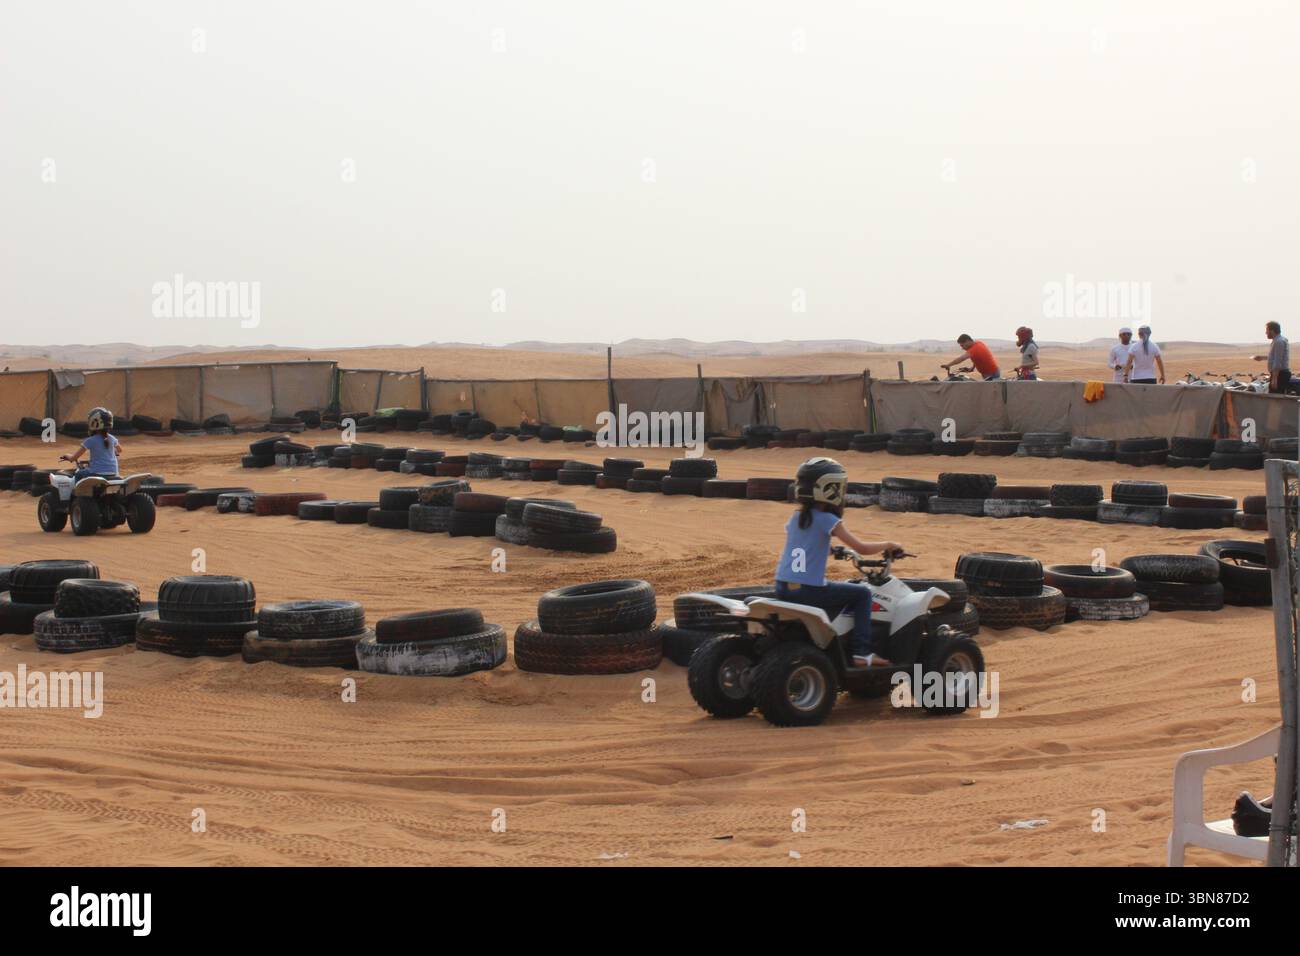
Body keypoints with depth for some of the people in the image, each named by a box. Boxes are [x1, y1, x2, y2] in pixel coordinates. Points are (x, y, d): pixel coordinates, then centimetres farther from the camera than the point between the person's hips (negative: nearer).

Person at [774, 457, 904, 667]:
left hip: (783, 589, 7)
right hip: (809, 592, -7)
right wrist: (888, 545, 8)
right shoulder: (827, 521, -8)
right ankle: (861, 652, 4)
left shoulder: (794, 519, 11)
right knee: (862, 593, 10)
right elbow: (862, 548, -8)